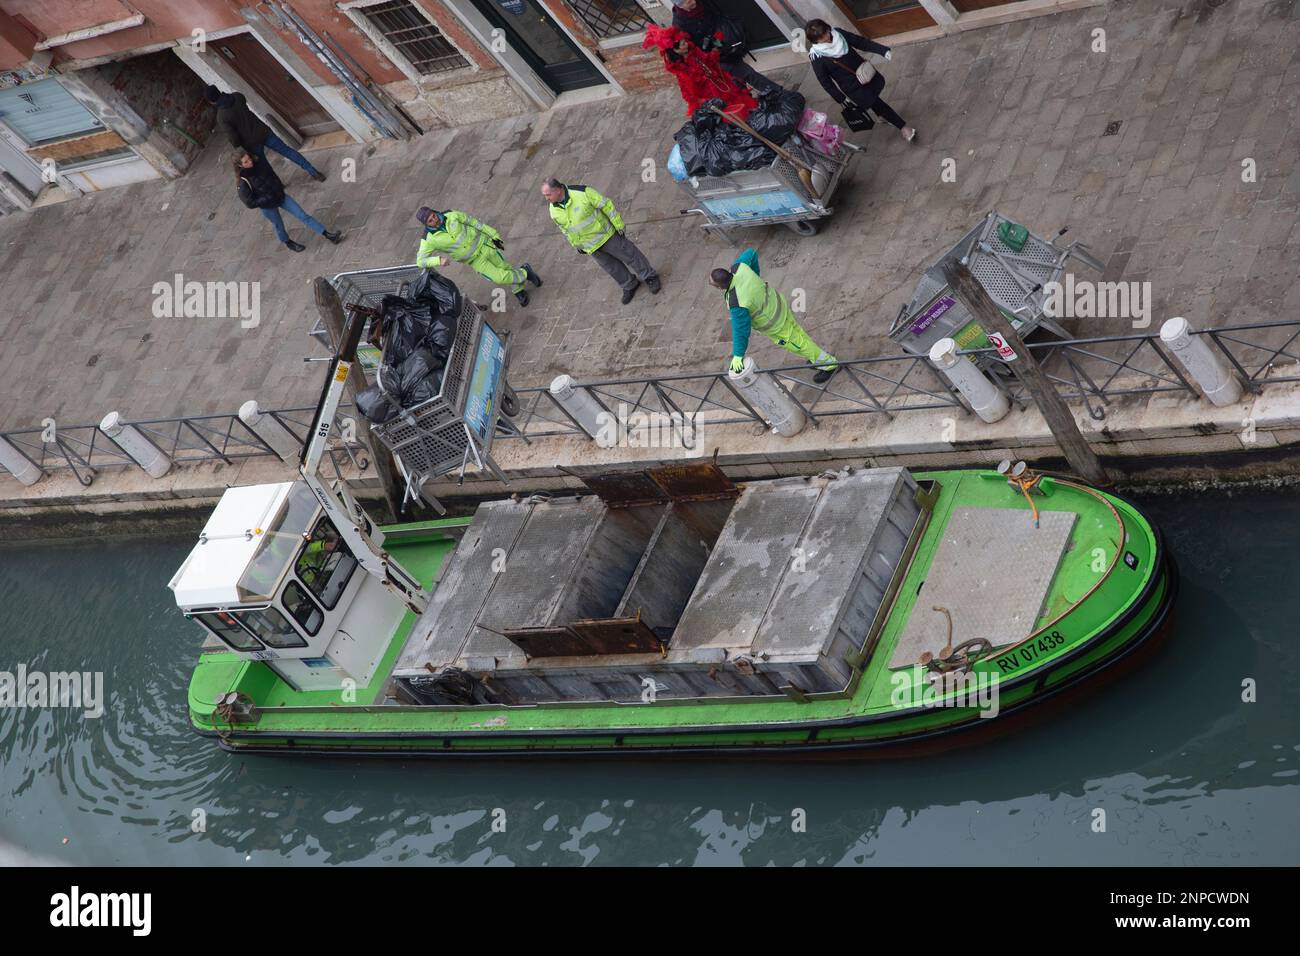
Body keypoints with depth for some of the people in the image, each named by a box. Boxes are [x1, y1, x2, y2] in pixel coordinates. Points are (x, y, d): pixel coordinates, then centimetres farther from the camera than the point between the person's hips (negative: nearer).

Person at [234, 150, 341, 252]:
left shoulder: (259, 162, -13)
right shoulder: (243, 183, -27)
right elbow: (250, 203, -22)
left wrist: (279, 188, 1)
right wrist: (268, 199, -21)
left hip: (280, 196, 4)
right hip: (268, 207, -4)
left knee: (303, 215, 5)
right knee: (278, 225, 20)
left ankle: (327, 235, 11)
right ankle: (288, 242, 51)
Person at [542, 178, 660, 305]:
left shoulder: (582, 193, -28)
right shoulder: (554, 211, -12)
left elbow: (606, 205, -18)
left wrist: (618, 223, -14)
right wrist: (576, 245, 15)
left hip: (606, 235, -4)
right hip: (590, 246, 4)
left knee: (629, 255, 9)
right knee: (611, 267, 17)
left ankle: (650, 277, 30)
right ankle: (630, 285, 39)